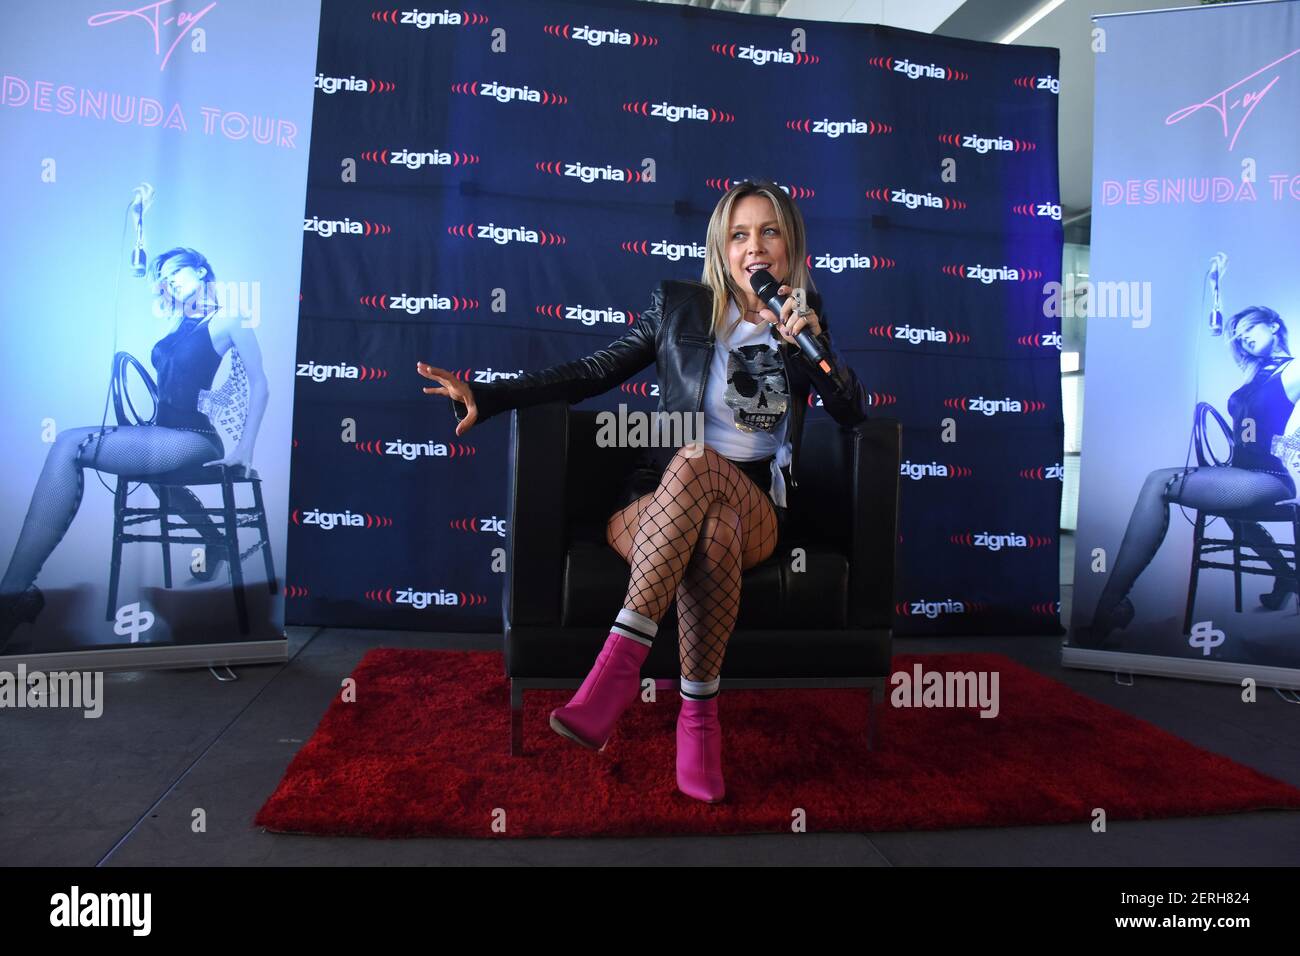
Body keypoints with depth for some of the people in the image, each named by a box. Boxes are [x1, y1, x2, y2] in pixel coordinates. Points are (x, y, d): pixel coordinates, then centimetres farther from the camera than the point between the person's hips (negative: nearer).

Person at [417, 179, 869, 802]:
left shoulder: (805, 320, 13)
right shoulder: (679, 305, 9)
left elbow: (853, 413, 7)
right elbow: (593, 372, 6)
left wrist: (813, 347, -10)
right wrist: (487, 396, -4)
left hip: (755, 510, 1)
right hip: (659, 506, 0)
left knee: (694, 462, -36)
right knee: (711, 531, -38)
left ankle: (620, 660, -35)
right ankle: (700, 714, -28)